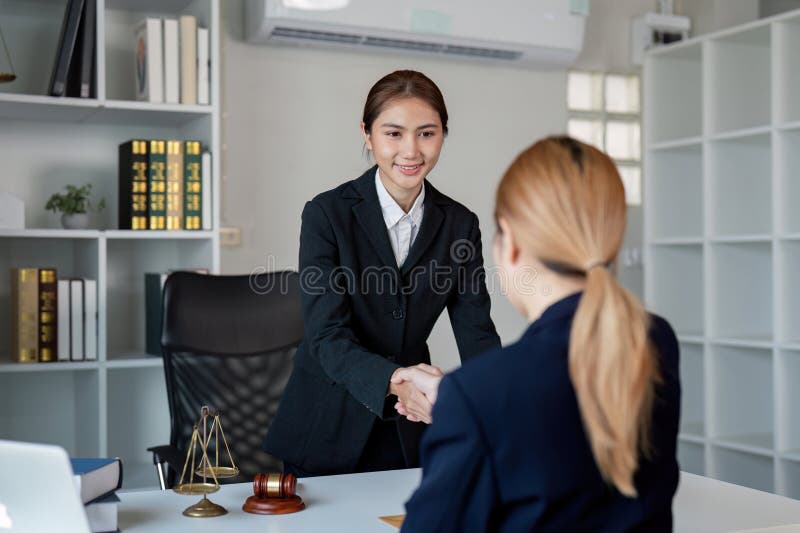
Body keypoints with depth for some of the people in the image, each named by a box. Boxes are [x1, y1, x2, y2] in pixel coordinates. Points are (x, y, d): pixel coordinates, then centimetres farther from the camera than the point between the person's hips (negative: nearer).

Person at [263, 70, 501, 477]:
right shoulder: (327, 214, -14)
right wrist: (395, 380, -40)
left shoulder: (459, 224, -2)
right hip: (327, 431, -3)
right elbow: (326, 335, -21)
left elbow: (476, 334, -8)